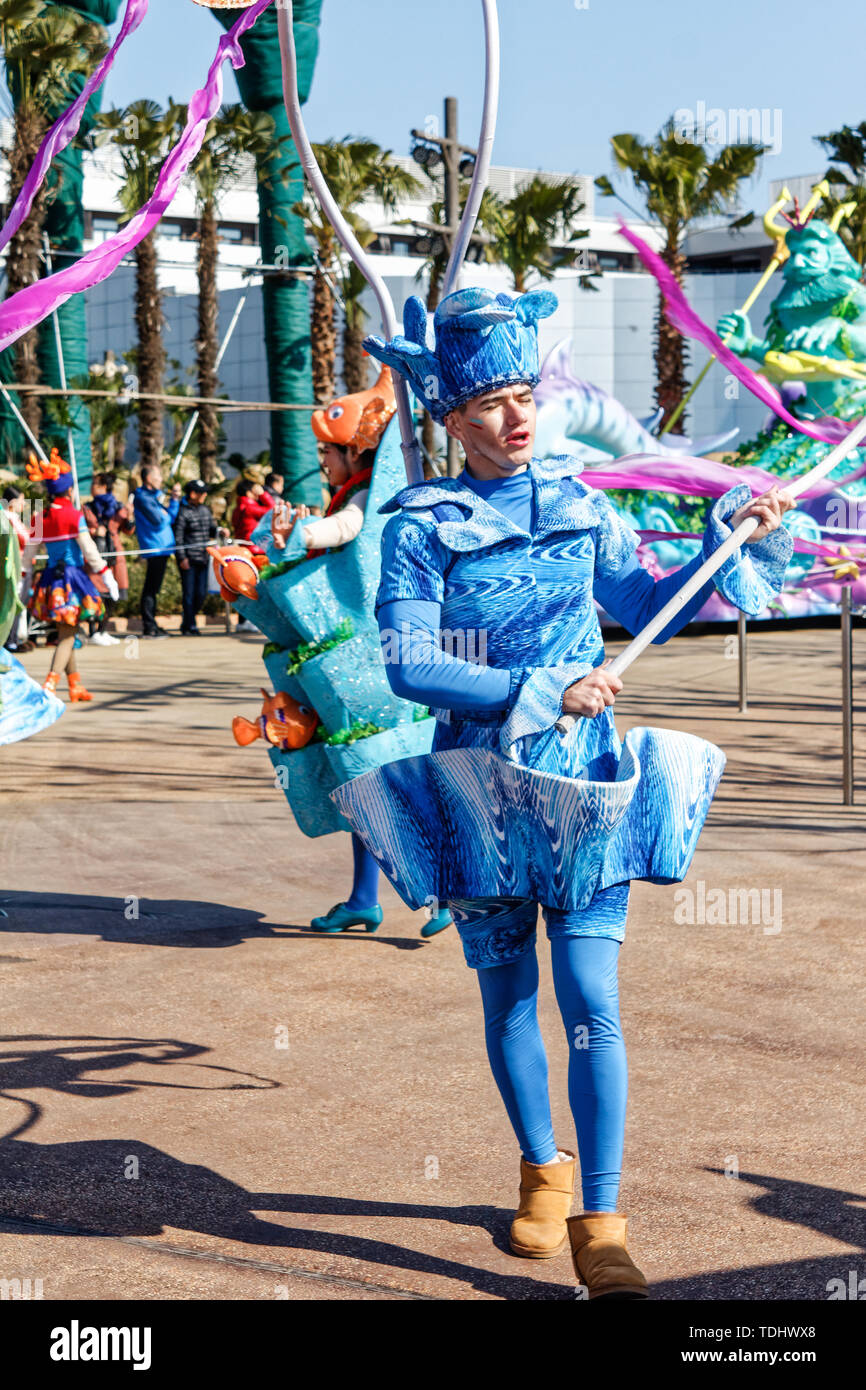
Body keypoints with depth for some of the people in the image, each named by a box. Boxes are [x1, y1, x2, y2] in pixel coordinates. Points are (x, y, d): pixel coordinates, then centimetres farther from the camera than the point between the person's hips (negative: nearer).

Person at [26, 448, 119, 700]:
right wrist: (105, 574, -6)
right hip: (72, 579, -6)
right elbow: (89, 549, -13)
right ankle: (50, 684, -19)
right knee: (67, 635, -4)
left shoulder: (41, 518, 5)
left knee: (64, 633, 15)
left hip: (51, 579, 6)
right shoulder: (74, 516, -12)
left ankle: (76, 686, 20)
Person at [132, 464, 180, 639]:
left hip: (162, 547, 10)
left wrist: (175, 498, 11)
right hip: (154, 548, -10)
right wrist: (163, 509, 1)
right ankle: (149, 626, -5)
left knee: (152, 588, 14)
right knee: (151, 588, -7)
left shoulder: (155, 494, 18)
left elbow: (170, 518, 17)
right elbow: (159, 521, -18)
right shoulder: (143, 497, -12)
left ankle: (150, 625, 20)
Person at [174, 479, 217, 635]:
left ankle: (186, 622, 22)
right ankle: (190, 627, 2)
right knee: (189, 593, -4)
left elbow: (211, 530, 18)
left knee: (201, 593, 8)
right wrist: (182, 557, -14)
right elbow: (178, 536, -10)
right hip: (189, 560, -7)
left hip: (204, 558, 7)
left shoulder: (205, 509, 13)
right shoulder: (183, 512, -9)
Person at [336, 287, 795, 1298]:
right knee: (508, 997, 12)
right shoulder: (420, 528, -5)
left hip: (584, 784, 1)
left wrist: (733, 548, 5)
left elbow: (642, 604, 18)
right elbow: (407, 666, -14)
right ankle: (543, 1170, 34)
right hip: (483, 789, -1)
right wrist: (541, 693, -19)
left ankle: (600, 1224, -3)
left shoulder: (577, 504, 6)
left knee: (592, 1004, -7)